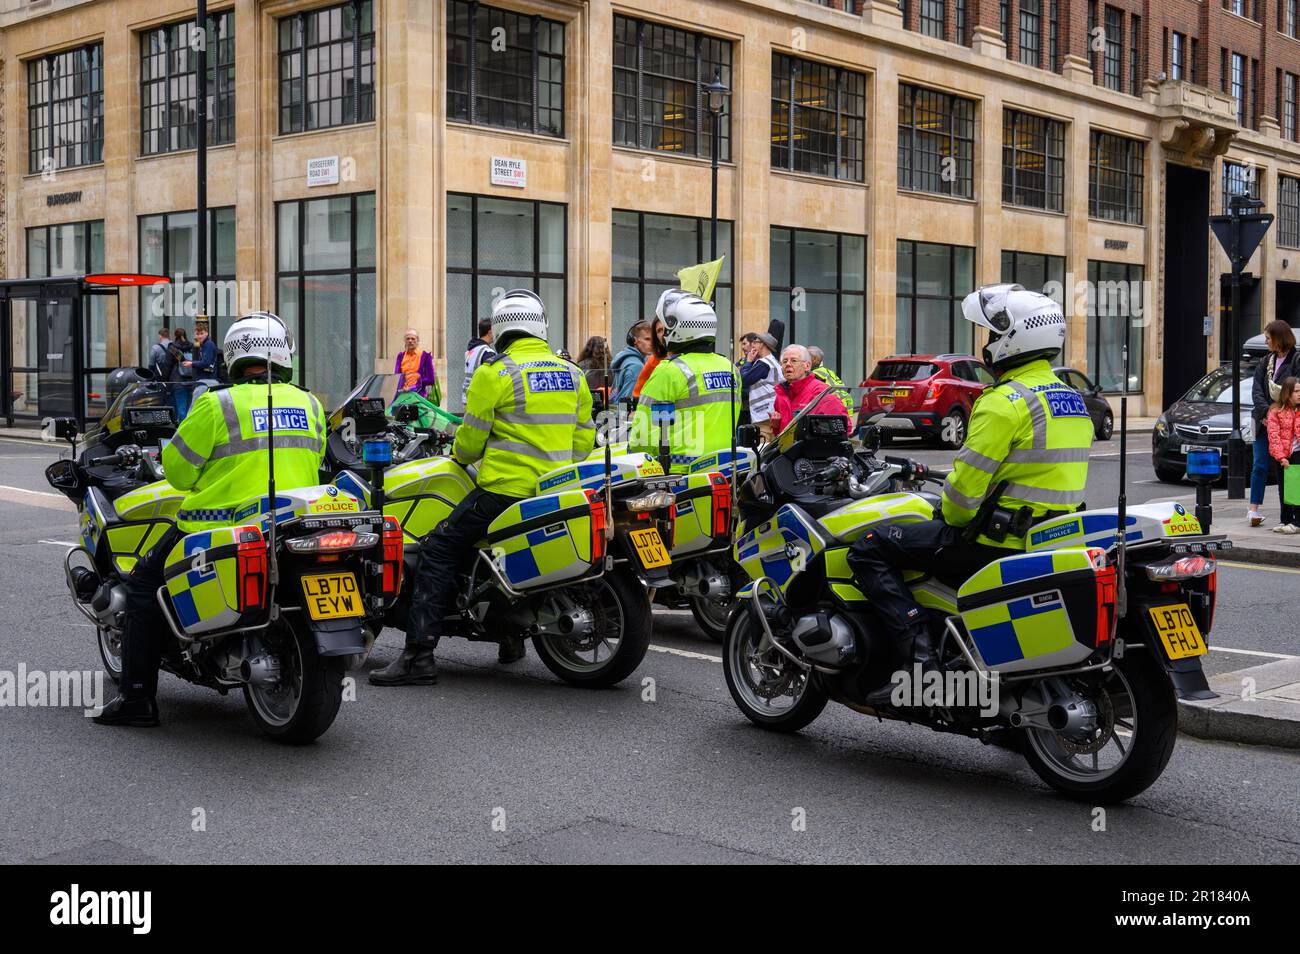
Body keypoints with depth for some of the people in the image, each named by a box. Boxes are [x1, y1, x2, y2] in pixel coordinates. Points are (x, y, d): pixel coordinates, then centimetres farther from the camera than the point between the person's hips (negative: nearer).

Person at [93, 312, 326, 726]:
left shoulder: (219, 404, -9)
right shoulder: (311, 405, 6)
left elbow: (176, 467, -2)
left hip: (223, 526, -5)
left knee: (144, 583, 12)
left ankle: (136, 696, 8)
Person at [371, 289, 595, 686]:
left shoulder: (494, 373, -8)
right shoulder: (572, 374, 10)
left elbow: (470, 441, -5)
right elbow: (583, 440, 13)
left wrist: (461, 454, 17)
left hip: (506, 488, -7)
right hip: (557, 493, 7)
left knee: (438, 550, -1)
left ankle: (419, 654, -9)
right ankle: (511, 637, 34)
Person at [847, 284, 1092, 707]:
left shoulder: (1004, 402, -17)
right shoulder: (1072, 398, 14)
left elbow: (966, 482, -19)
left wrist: (952, 521, 2)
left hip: (1001, 541, -10)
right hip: (1055, 538, 10)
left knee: (869, 549, -6)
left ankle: (920, 656, -18)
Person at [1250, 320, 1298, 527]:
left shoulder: (1295, 362, -5)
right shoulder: (1265, 363, 12)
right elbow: (1256, 391, 4)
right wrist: (1267, 411, -12)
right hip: (1264, 422, 4)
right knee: (1260, 466, 2)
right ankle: (1255, 509, 7)